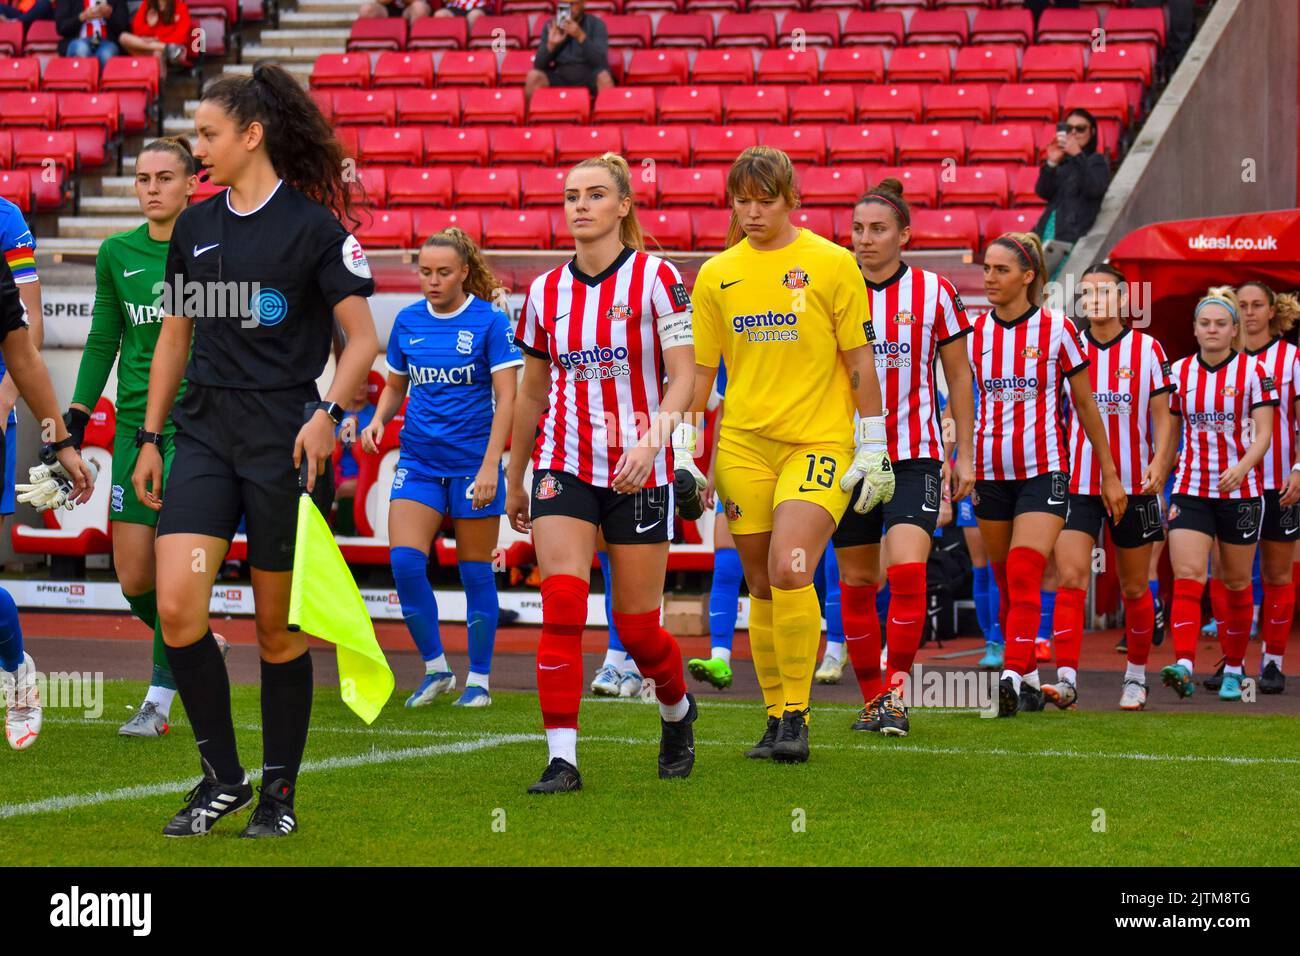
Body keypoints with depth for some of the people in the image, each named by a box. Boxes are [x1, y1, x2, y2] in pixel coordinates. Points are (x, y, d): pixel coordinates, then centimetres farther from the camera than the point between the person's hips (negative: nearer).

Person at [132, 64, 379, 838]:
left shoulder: (314, 226, -6)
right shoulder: (195, 227, 11)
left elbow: (363, 338, -7)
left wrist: (328, 413, -22)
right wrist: (150, 437, 15)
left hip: (285, 439, -5)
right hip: (205, 433, 5)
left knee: (279, 624, 3)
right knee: (177, 605, -11)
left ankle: (280, 793, 17)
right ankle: (223, 777, 3)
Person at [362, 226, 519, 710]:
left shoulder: (489, 320, -7)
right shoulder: (408, 321, 6)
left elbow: (506, 397, -9)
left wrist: (490, 465, -17)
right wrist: (378, 419, -2)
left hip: (473, 463, -4)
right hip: (419, 461, 4)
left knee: (475, 571, 3)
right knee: (404, 561, -10)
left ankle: (479, 679, 15)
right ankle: (435, 668, 6)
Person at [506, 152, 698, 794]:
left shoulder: (654, 279, -6)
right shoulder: (546, 292, 6)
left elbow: (683, 375, -10)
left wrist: (652, 438, -28)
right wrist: (514, 480, 21)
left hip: (639, 470, -2)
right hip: (563, 465, 3)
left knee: (637, 628, 3)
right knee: (561, 603, -16)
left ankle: (677, 710, 35)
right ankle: (562, 758, -15)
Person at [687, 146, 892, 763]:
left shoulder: (833, 264, -2)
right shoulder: (716, 276, 7)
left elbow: (859, 360, 0)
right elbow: (699, 369, 13)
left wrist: (873, 447, -3)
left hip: (820, 441, -4)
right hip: (743, 445, 4)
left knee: (790, 572, -20)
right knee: (762, 587, 6)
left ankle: (796, 717, -10)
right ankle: (776, 717, 18)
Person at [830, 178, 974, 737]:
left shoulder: (934, 292, -2)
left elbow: (958, 376, 6)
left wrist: (965, 454, 4)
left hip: (915, 455, -2)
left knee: (907, 569, -19)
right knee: (857, 581, 6)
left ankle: (897, 690, -9)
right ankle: (871, 698, 19)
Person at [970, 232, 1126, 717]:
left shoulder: (1057, 329, -3)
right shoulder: (975, 332, 5)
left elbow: (1086, 405, 4)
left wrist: (1110, 473, 6)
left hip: (1043, 469, -4)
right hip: (989, 472, 4)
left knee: (1023, 576, -18)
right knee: (1006, 582, 8)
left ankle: (1012, 677, -26)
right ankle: (1029, 680, 19)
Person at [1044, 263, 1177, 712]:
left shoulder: (1147, 349, 1)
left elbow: (1164, 417, 1)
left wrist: (1159, 462, -15)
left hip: (1133, 485, -1)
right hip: (1077, 485, 1)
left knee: (1134, 588, 10)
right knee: (1070, 578, -14)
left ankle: (1136, 677, 25)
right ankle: (1066, 678, -19)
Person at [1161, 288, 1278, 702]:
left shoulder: (1253, 370, -5)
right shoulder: (1179, 372, 4)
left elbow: (1263, 434, -9)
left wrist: (1241, 468, -26)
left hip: (1241, 490, -1)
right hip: (1190, 489, 1)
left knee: (1236, 584, 9)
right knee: (1186, 577, -15)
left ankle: (1233, 669, 22)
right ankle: (1184, 667, -25)